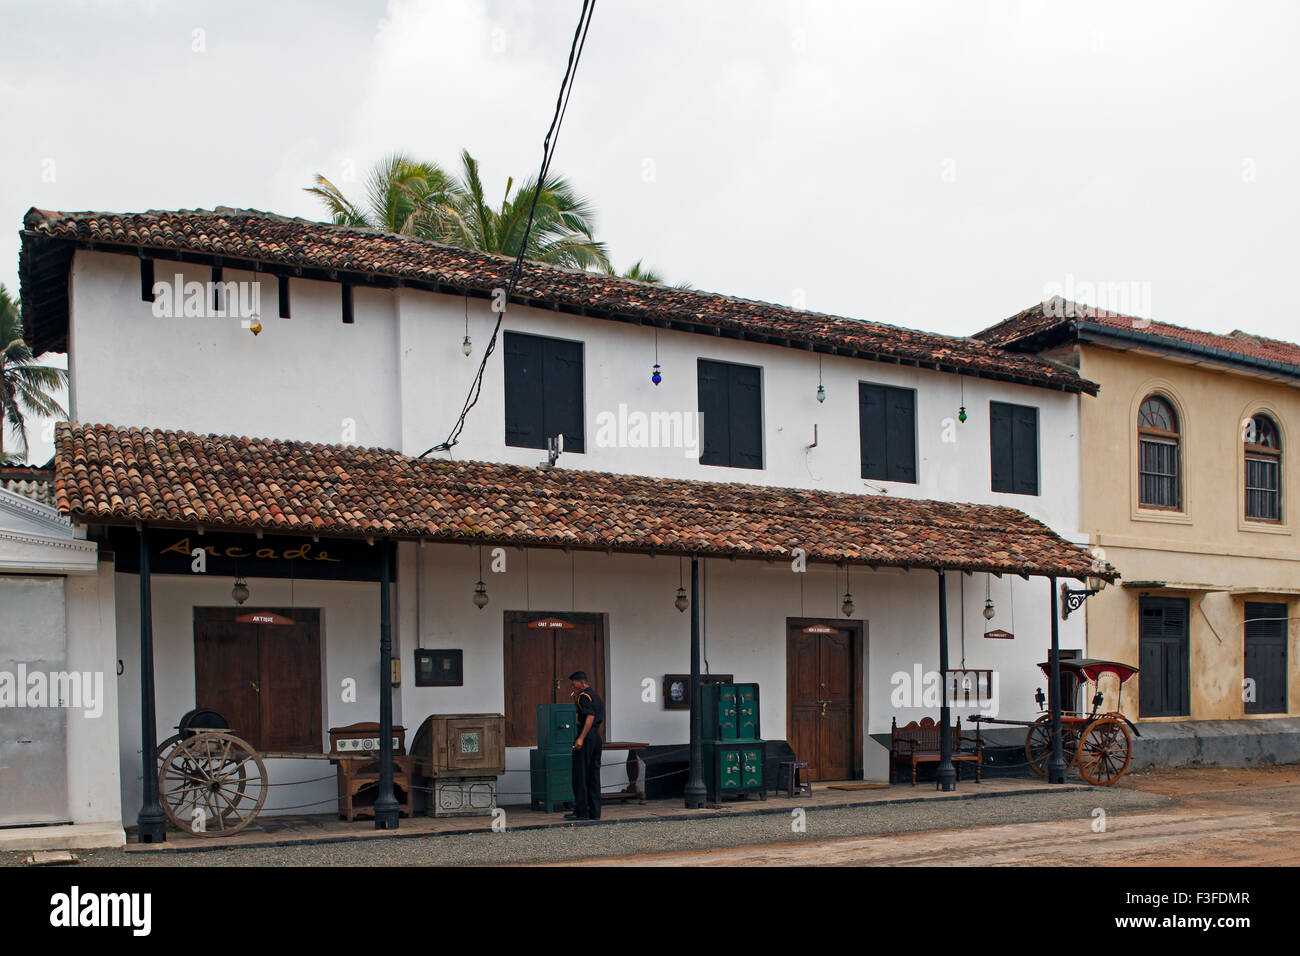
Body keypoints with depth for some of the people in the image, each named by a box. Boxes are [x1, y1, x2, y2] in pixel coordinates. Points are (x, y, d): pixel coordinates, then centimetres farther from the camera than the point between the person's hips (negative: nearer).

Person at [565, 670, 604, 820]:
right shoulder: (596, 696, 19)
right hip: (597, 737, 9)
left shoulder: (584, 696, -10)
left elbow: (590, 717, -22)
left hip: (586, 738, -9)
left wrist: (581, 738, -29)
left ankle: (581, 812, -4)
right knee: (593, 776, 9)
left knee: (580, 775, -4)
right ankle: (595, 812, 9)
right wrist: (575, 700, 21)